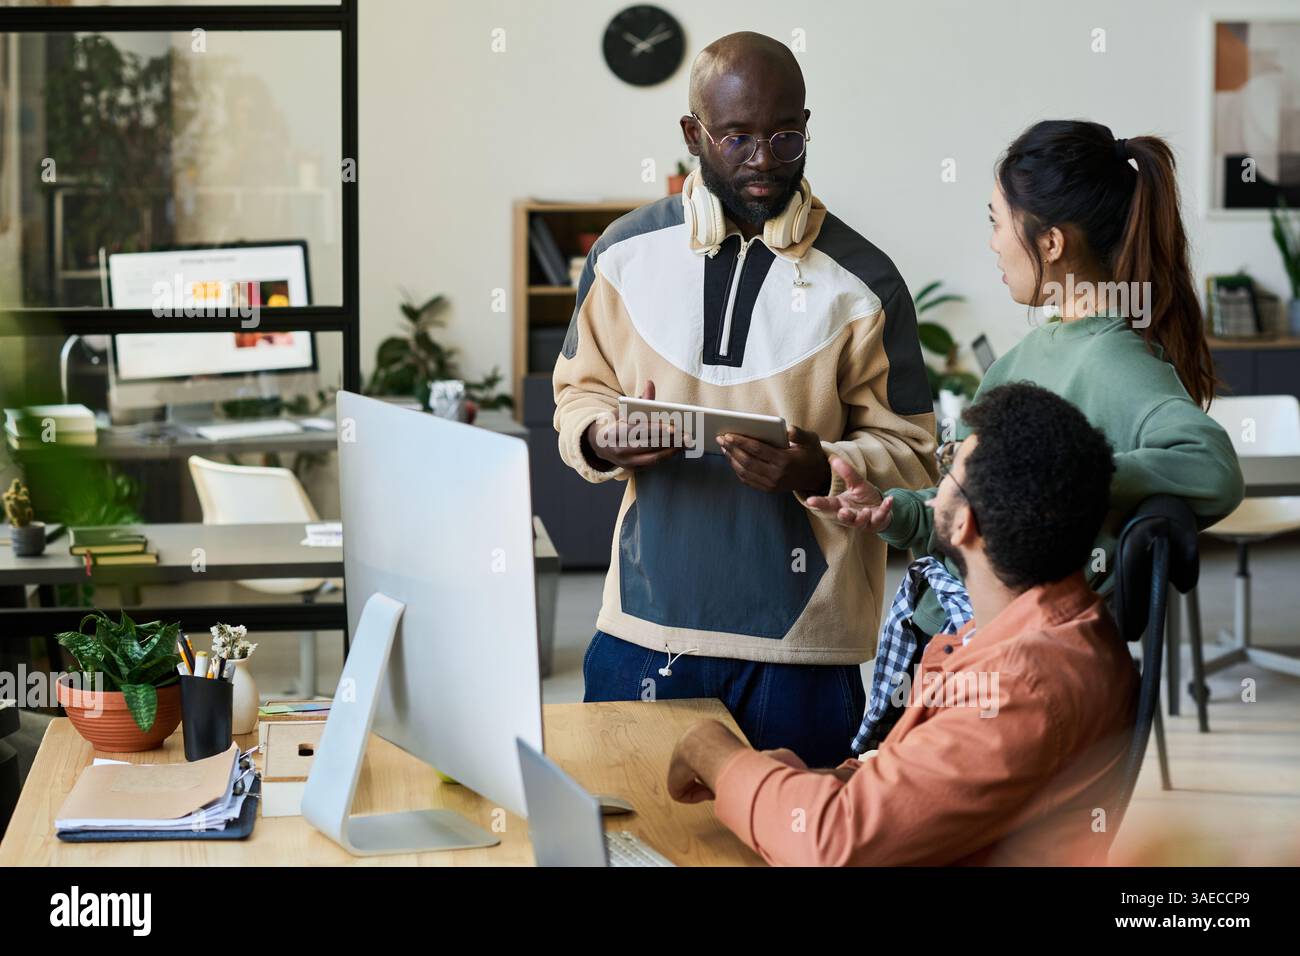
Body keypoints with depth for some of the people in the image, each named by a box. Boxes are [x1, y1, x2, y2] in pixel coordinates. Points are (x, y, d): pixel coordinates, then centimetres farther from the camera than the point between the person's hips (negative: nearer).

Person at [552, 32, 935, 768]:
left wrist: (819, 470, -20)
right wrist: (604, 438, -10)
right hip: (643, 630, 2)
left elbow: (911, 453, -1)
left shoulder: (863, 283, -2)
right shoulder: (627, 253, 5)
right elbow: (577, 395, 13)